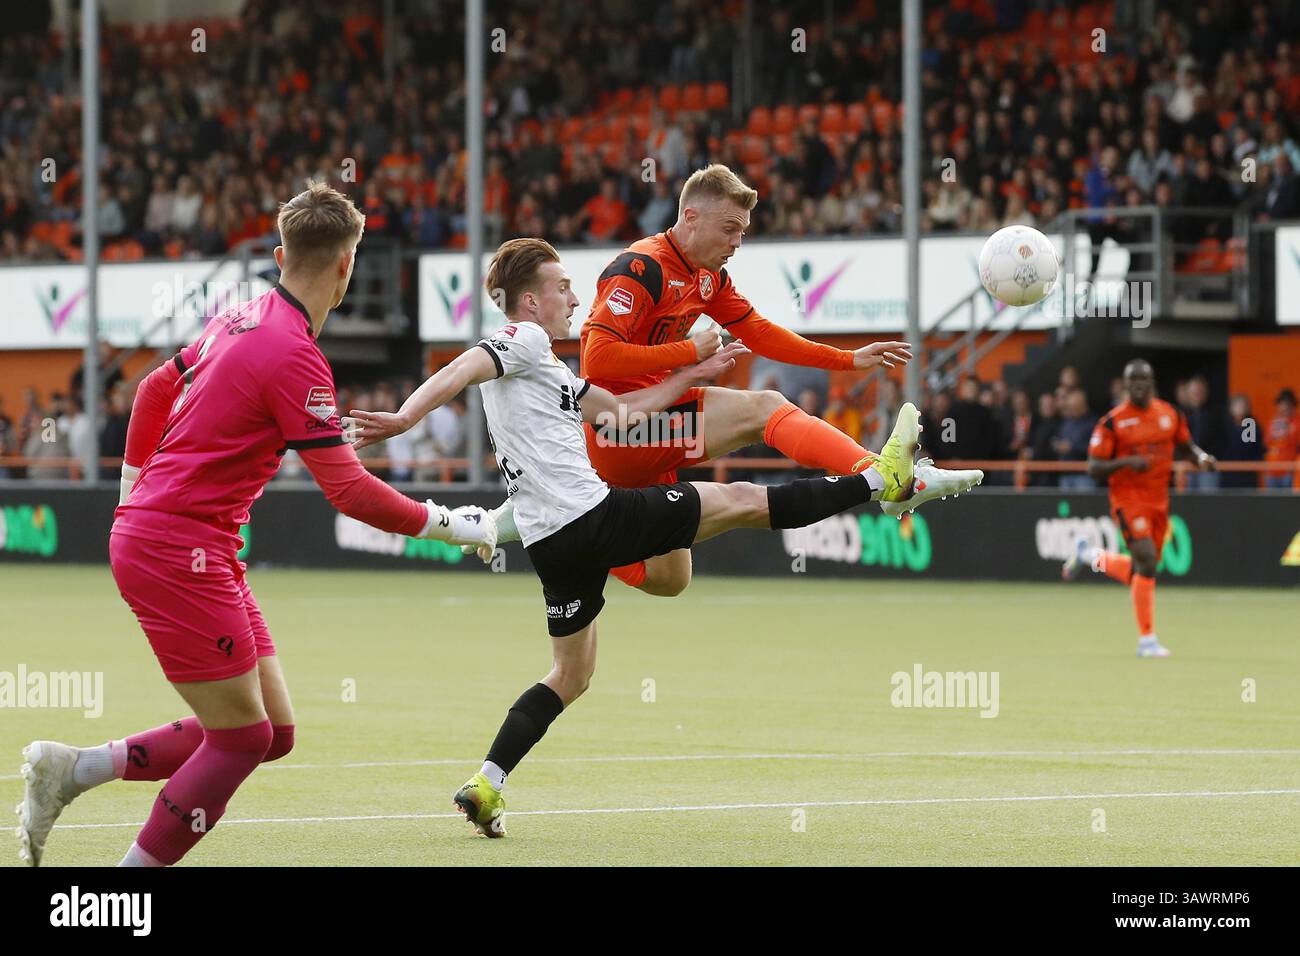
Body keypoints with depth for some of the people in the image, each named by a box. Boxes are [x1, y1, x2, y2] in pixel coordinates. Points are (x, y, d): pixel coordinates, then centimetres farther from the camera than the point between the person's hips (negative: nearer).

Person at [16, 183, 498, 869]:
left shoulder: (243, 322, 9)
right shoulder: (294, 356, -19)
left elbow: (155, 388, 25)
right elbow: (350, 492, -19)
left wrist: (135, 489, 36)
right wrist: (449, 525, -9)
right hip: (177, 550, -9)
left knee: (273, 732, 7)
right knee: (242, 738, -5)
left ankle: (73, 769, 10)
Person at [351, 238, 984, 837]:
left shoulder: (541, 366, 24)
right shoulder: (523, 340, -5)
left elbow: (620, 410, 28)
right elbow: (459, 371, -23)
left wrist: (691, 375, 32)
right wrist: (403, 418, -39)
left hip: (552, 542, 10)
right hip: (597, 515, -10)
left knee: (571, 673, 17)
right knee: (742, 500, 2)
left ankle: (485, 785, 5)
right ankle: (882, 478, 13)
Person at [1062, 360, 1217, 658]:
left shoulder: (1170, 414, 4)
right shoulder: (1113, 421, -9)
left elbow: (1185, 444, 20)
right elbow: (1094, 468, -8)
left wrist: (1201, 457, -3)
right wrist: (1126, 462, -25)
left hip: (1159, 500, 6)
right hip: (1128, 498, -6)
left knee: (1140, 572, 12)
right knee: (1147, 561, -19)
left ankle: (1089, 556, 39)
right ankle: (1147, 639, -11)